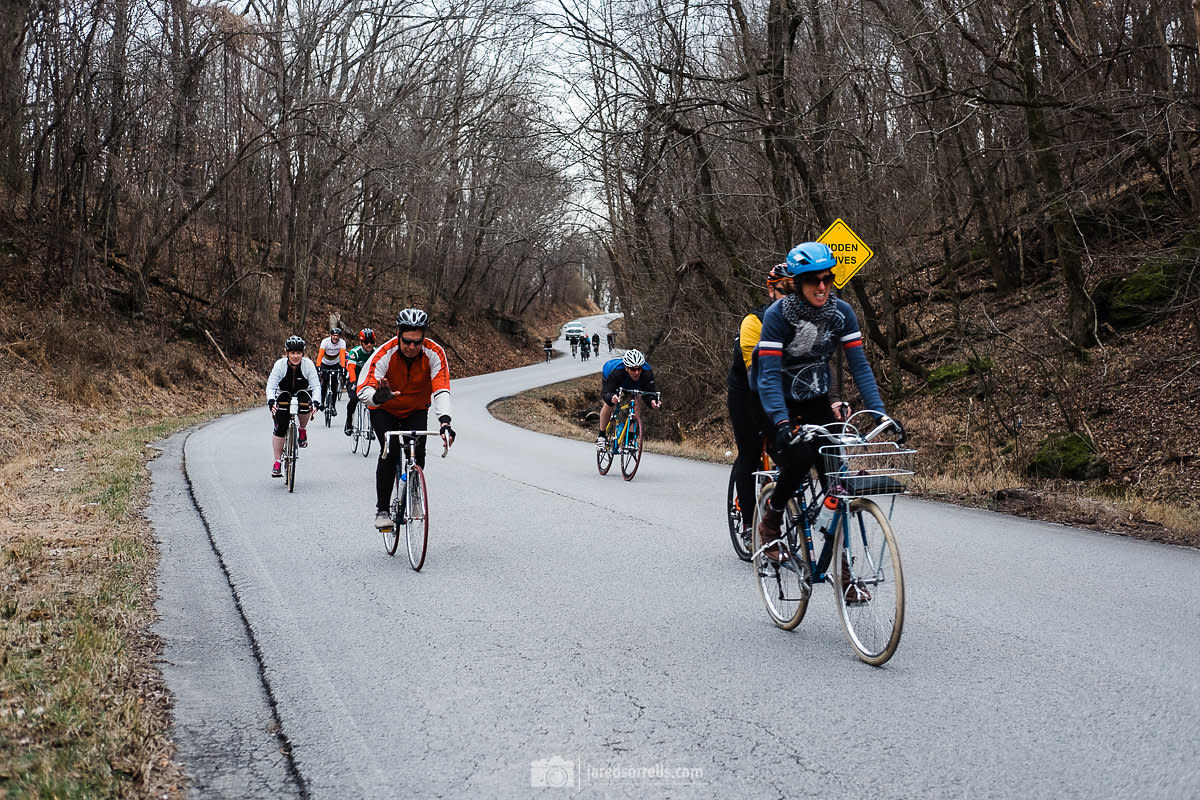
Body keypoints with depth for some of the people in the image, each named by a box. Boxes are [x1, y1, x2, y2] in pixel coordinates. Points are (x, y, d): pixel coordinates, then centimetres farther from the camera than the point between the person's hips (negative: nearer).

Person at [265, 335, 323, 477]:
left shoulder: (308, 364, -21)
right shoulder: (280, 364, -21)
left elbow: (316, 385, -23)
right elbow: (271, 386, -23)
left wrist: (316, 402, -41)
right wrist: (271, 401, -42)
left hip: (302, 393, 0)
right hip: (284, 397, 0)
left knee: (305, 403, -36)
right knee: (279, 428, -12)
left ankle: (303, 430, -6)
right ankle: (277, 462, 1)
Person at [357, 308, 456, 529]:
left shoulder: (434, 353, -24)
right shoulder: (385, 353, -29)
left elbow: (441, 390, -32)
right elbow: (363, 390, -37)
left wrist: (444, 421, -48)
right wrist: (378, 397, -60)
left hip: (416, 411, 2)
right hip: (385, 411, -2)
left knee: (418, 451, -18)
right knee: (390, 451, -21)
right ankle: (382, 509, -10)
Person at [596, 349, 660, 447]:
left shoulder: (647, 373, -36)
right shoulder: (616, 373, -44)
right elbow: (605, 393, -46)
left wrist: (653, 402, -55)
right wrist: (611, 398, -70)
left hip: (633, 387, 3)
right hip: (610, 384, -3)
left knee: (637, 402, -21)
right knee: (608, 404, -26)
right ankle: (601, 436, -7)